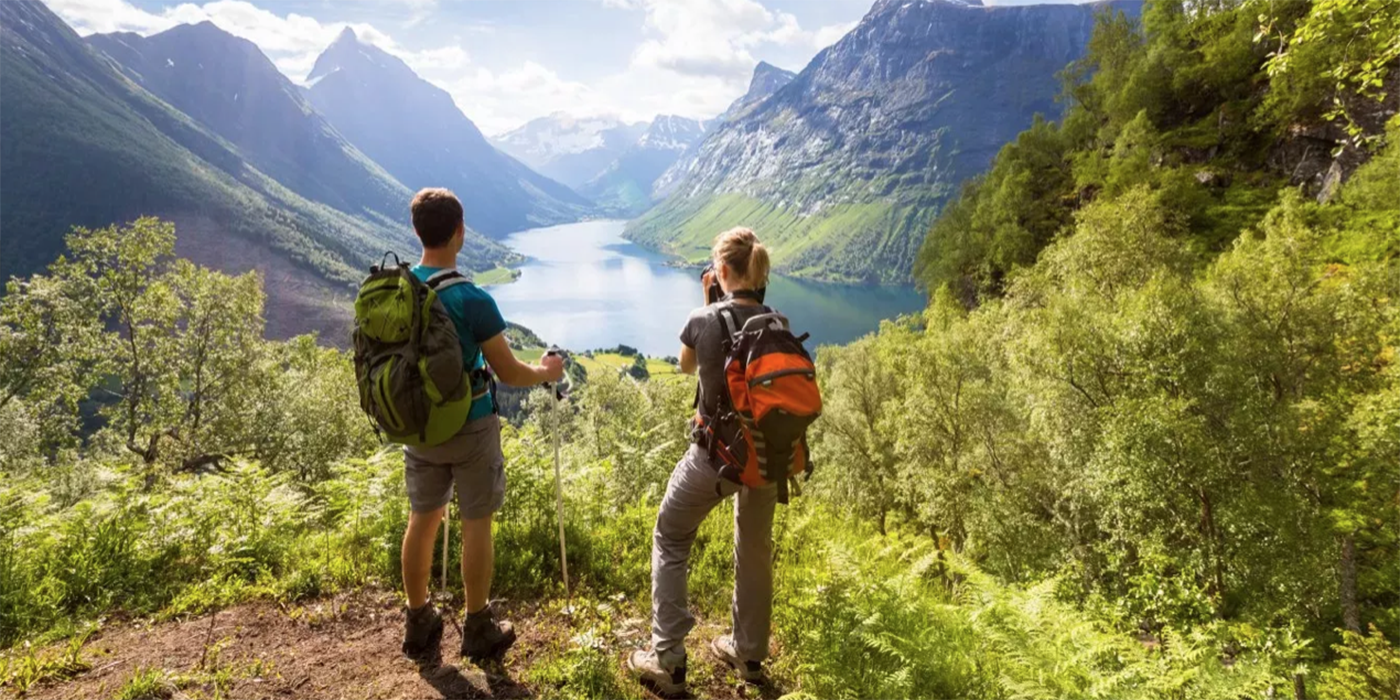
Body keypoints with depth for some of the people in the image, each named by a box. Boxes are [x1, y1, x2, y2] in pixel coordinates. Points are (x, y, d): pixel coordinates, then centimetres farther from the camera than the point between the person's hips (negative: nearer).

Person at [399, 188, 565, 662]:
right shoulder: (472, 299, -22)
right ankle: (478, 631, 21)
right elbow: (509, 373, -15)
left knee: (422, 520, 17)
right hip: (470, 428, -5)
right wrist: (547, 372, 4)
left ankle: (419, 626, 30)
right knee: (476, 524, 8)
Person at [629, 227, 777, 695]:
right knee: (755, 550, 22)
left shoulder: (704, 321, -14)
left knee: (670, 541, 15)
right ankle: (749, 654, 37)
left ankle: (668, 661, 14)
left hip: (715, 455, -3)